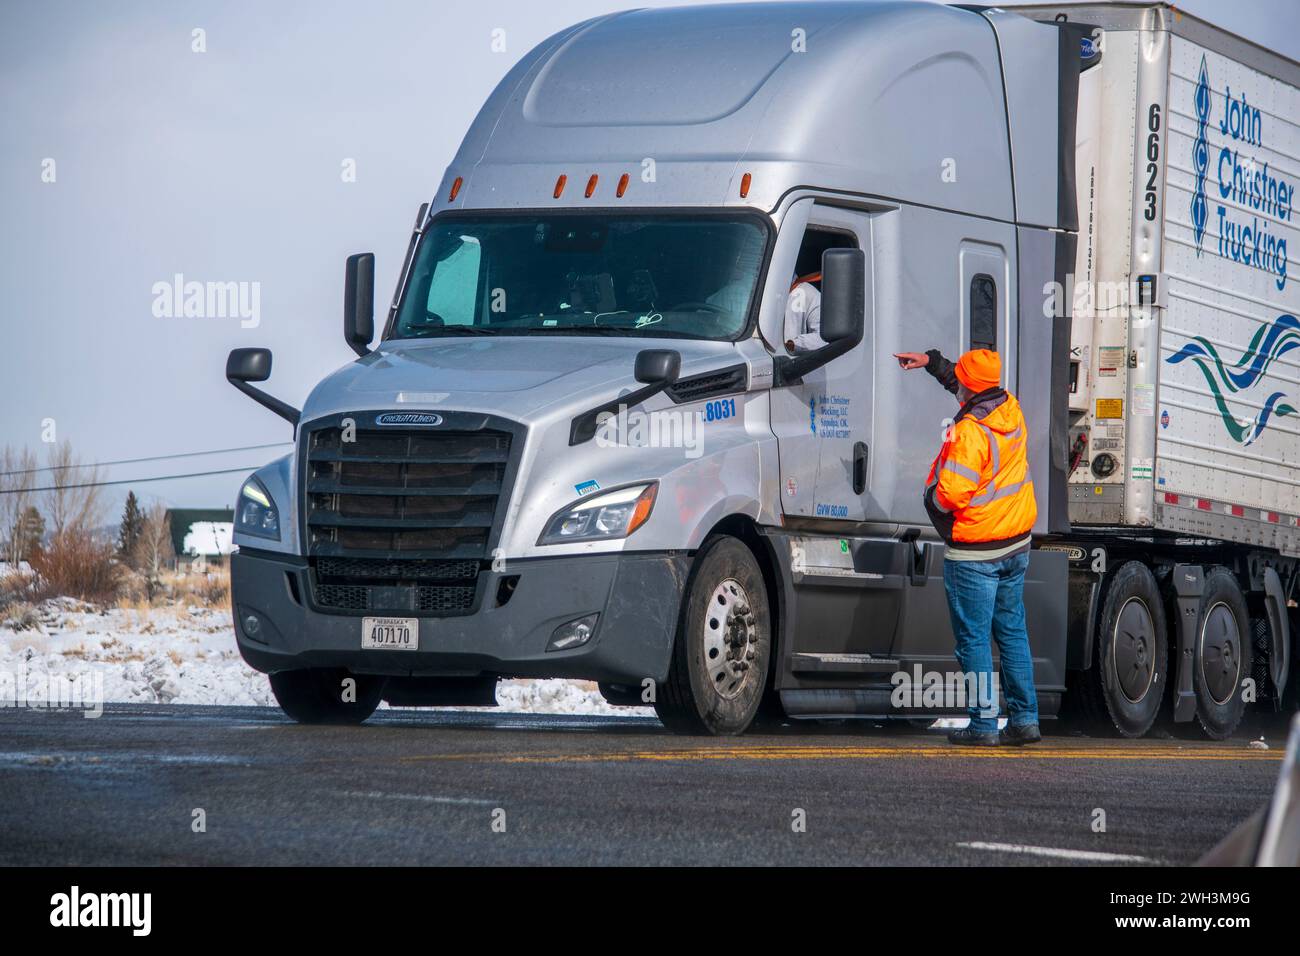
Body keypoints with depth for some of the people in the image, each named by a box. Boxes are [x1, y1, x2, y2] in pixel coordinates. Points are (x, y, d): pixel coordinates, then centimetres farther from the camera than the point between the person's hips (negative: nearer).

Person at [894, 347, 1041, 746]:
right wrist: (932, 362, 32)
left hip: (975, 552, -8)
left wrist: (931, 498, -3)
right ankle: (1024, 718, 15)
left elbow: (950, 494, -26)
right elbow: (975, 391, 26)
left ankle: (983, 724, 3)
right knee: (1012, 632, 14)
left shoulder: (969, 431, -23)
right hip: (1016, 543, 8)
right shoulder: (1010, 409, 2)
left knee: (973, 638, 1)